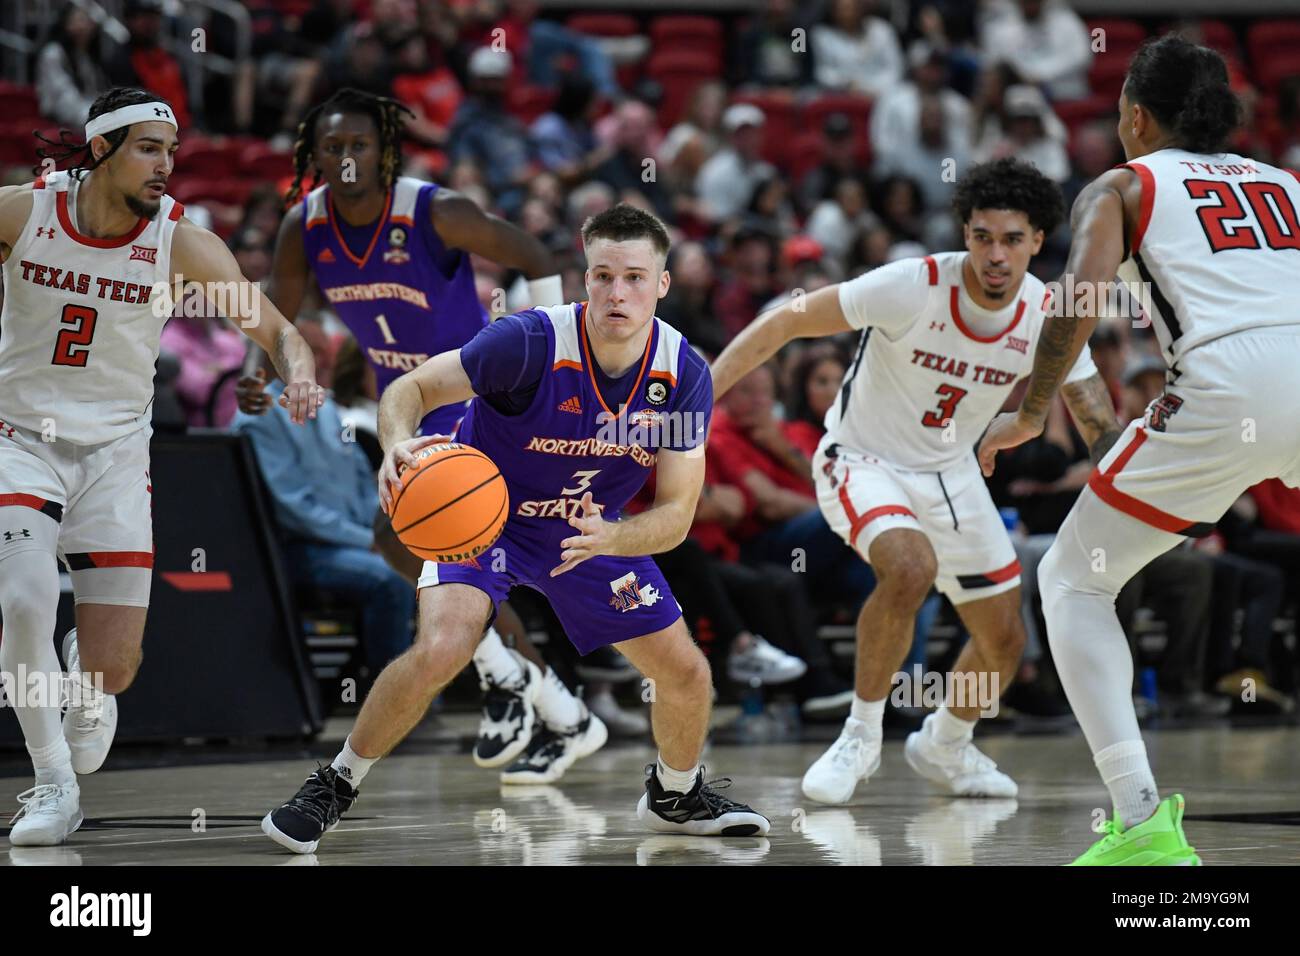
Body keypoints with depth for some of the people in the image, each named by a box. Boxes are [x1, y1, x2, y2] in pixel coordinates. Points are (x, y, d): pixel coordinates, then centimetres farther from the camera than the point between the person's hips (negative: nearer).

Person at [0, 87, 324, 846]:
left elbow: (277, 331, -10)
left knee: (114, 669, -5)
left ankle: (85, 686, 36)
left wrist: (300, 377, -31)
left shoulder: (180, 243, -10)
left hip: (114, 449, 1)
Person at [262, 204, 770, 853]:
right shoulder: (531, 343, -30)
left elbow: (677, 513, -15)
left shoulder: (684, 376, -18)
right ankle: (335, 786, -7)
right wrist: (397, 446, -45)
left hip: (593, 530, 4)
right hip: (482, 514, -4)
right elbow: (409, 389, -22)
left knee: (686, 674, 2)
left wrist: (607, 541, -36)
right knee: (441, 649, -29)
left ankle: (676, 796, 34)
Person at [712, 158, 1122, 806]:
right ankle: (861, 735, -15)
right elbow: (785, 322, -22)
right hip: (860, 462, -5)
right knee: (911, 566, -34)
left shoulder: (1048, 316, -14)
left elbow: (1102, 433, -6)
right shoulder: (912, 287, -27)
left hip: (950, 477, 5)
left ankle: (943, 747, 38)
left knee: (1004, 641, 7)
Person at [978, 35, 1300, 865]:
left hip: (1229, 385, -4)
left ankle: (1144, 822, -2)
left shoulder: (1122, 187, 18)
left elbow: (1079, 302, 1)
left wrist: (1029, 415, 12)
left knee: (1073, 579, 13)